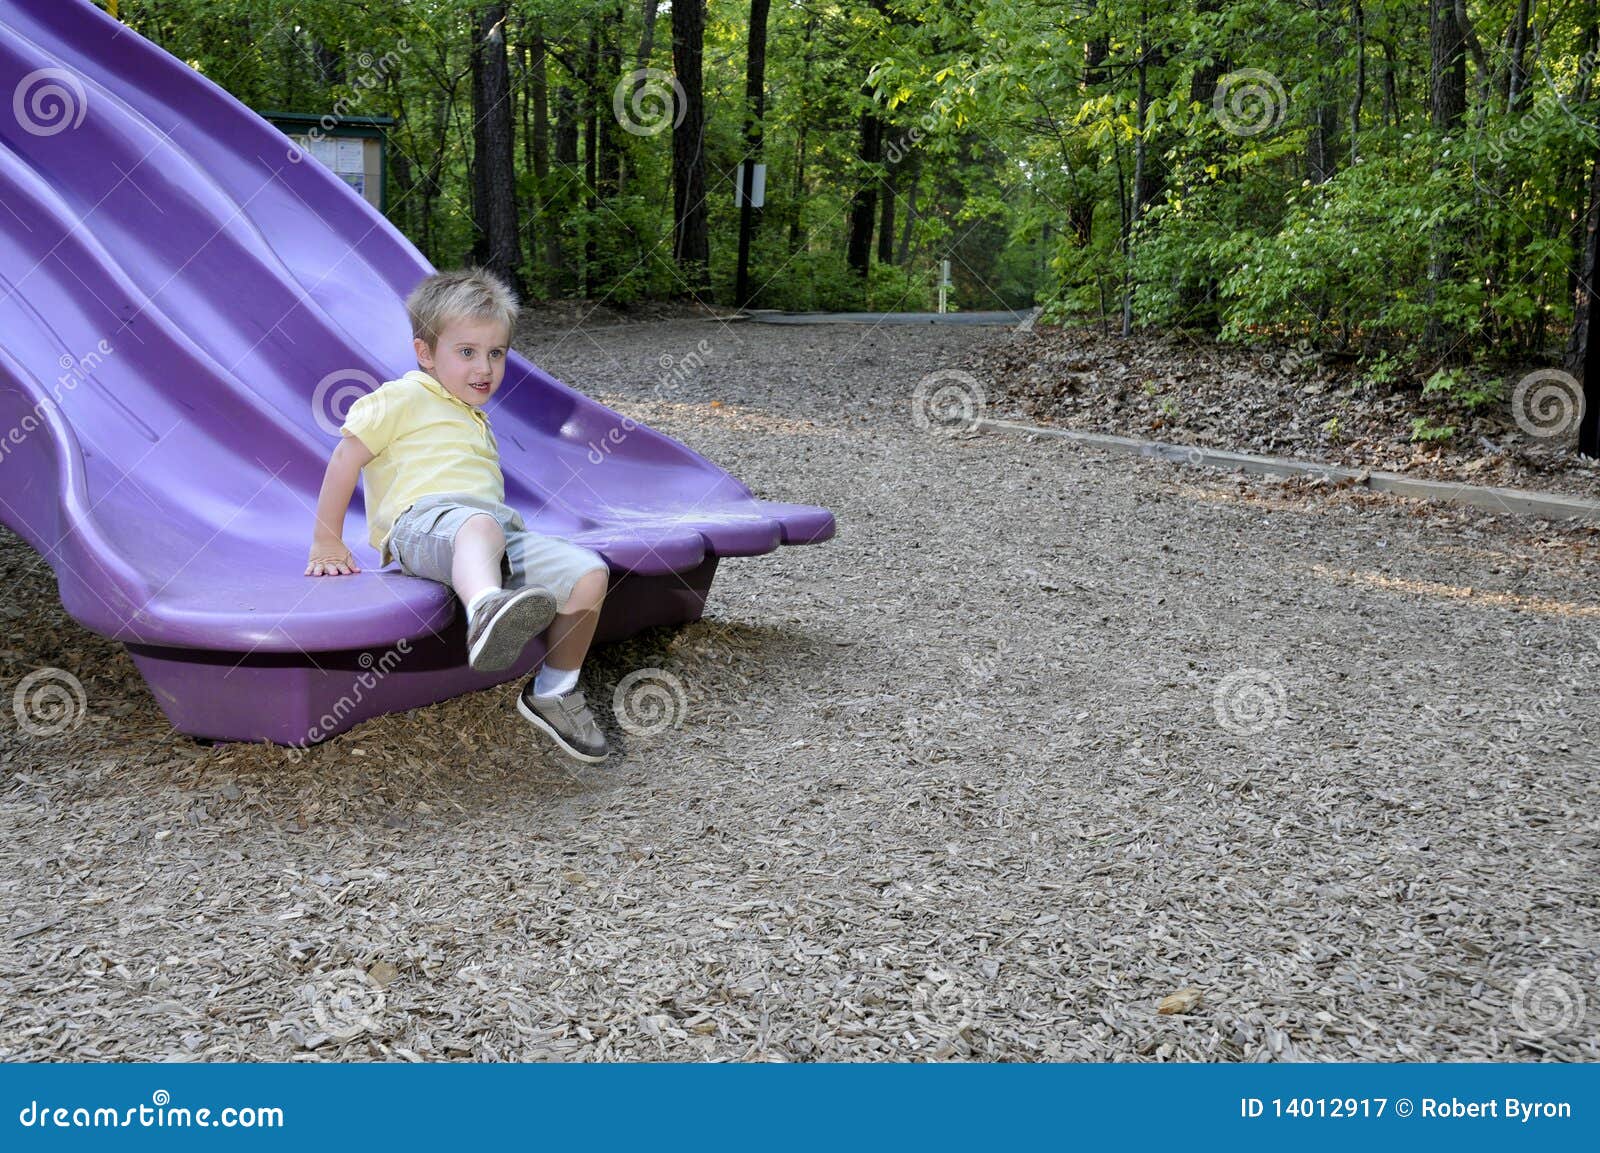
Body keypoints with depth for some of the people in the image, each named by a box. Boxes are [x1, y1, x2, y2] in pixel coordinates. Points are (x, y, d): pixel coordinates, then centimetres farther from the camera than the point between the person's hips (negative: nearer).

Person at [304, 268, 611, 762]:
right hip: (423, 519, -7)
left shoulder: (475, 421, 36)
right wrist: (327, 543, 4)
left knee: (589, 573, -16)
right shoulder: (404, 397, 11)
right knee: (478, 528, -44)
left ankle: (554, 692, -5)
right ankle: (486, 615, -77)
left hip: (499, 525, 7)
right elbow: (346, 459, 6)